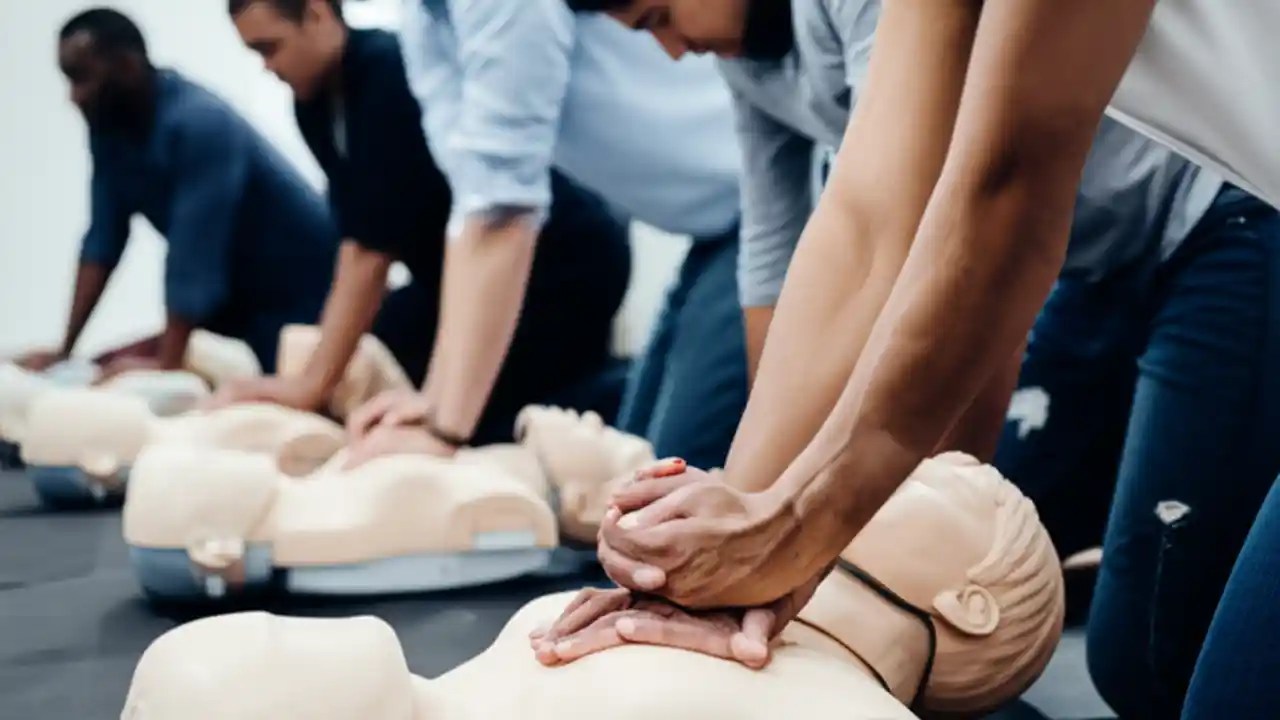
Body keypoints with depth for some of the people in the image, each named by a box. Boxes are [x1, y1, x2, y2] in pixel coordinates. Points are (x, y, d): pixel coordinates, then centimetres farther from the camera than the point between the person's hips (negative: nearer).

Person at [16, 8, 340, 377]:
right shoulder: (110, 128, -4)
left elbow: (193, 255, -34)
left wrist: (166, 364, -37)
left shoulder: (198, 124, -29)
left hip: (299, 286, -7)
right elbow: (104, 238, -5)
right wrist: (65, 350, -10)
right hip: (239, 291, 7)